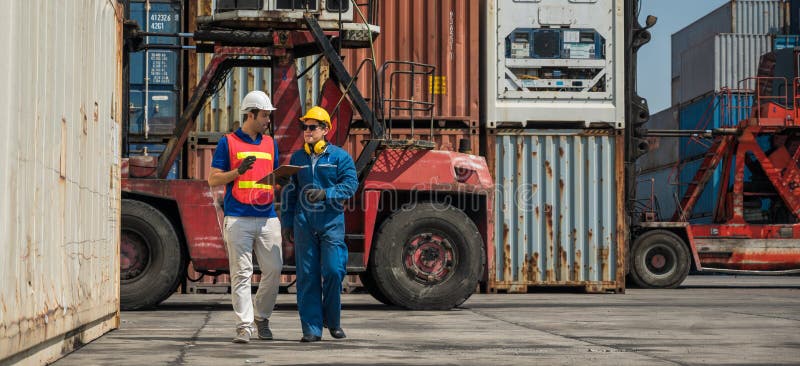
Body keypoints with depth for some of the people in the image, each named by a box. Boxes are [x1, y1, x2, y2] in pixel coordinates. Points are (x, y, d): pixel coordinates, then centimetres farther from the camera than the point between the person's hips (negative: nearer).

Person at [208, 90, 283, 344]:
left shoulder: (270, 143, 17)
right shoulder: (228, 142, 3)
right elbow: (213, 180, 1)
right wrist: (238, 171, -14)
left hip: (268, 217, 4)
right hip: (238, 218, -4)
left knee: (274, 270, 1)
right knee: (241, 273, -4)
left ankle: (262, 317, 20)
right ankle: (244, 326, -2)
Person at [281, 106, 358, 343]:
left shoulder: (340, 156, 3)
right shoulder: (297, 158, 14)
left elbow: (350, 185, -5)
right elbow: (289, 192, 17)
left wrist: (325, 194, -20)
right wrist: (287, 224, 13)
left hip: (331, 221, -3)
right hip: (304, 223, 3)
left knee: (333, 271, -10)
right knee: (307, 276, 0)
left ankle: (333, 321, 12)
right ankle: (311, 329, 4)